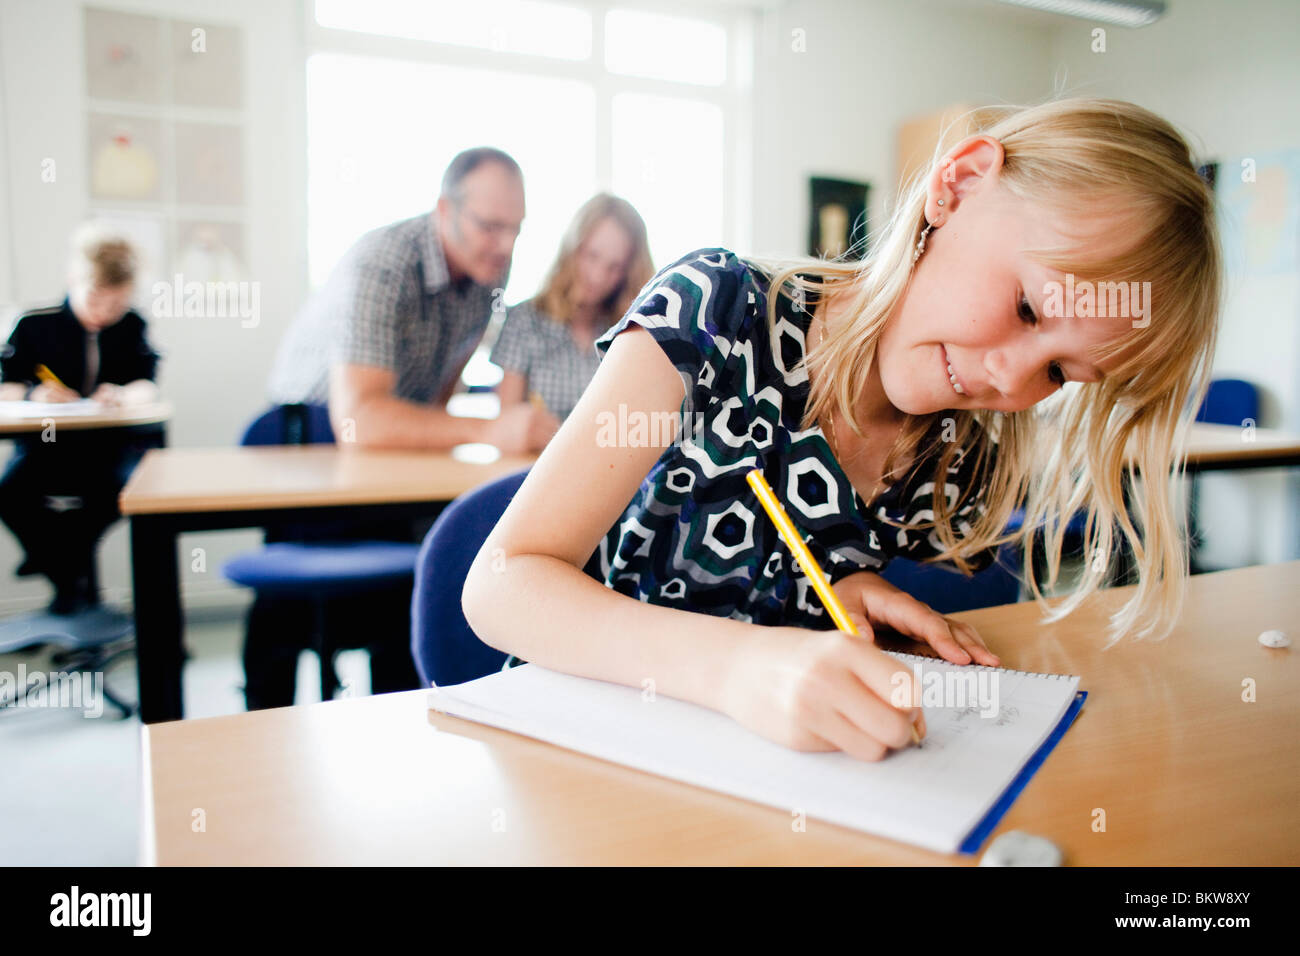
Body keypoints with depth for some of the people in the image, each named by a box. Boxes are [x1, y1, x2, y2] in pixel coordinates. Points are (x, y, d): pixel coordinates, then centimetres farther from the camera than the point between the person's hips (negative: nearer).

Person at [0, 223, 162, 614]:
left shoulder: (131, 326, 6)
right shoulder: (34, 324, 3)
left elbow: (147, 387, -3)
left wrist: (124, 395, -27)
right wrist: (33, 394, -17)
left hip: (111, 442, 0)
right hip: (47, 442, 0)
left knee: (122, 484, -30)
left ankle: (55, 555, 0)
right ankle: (72, 578, -1)